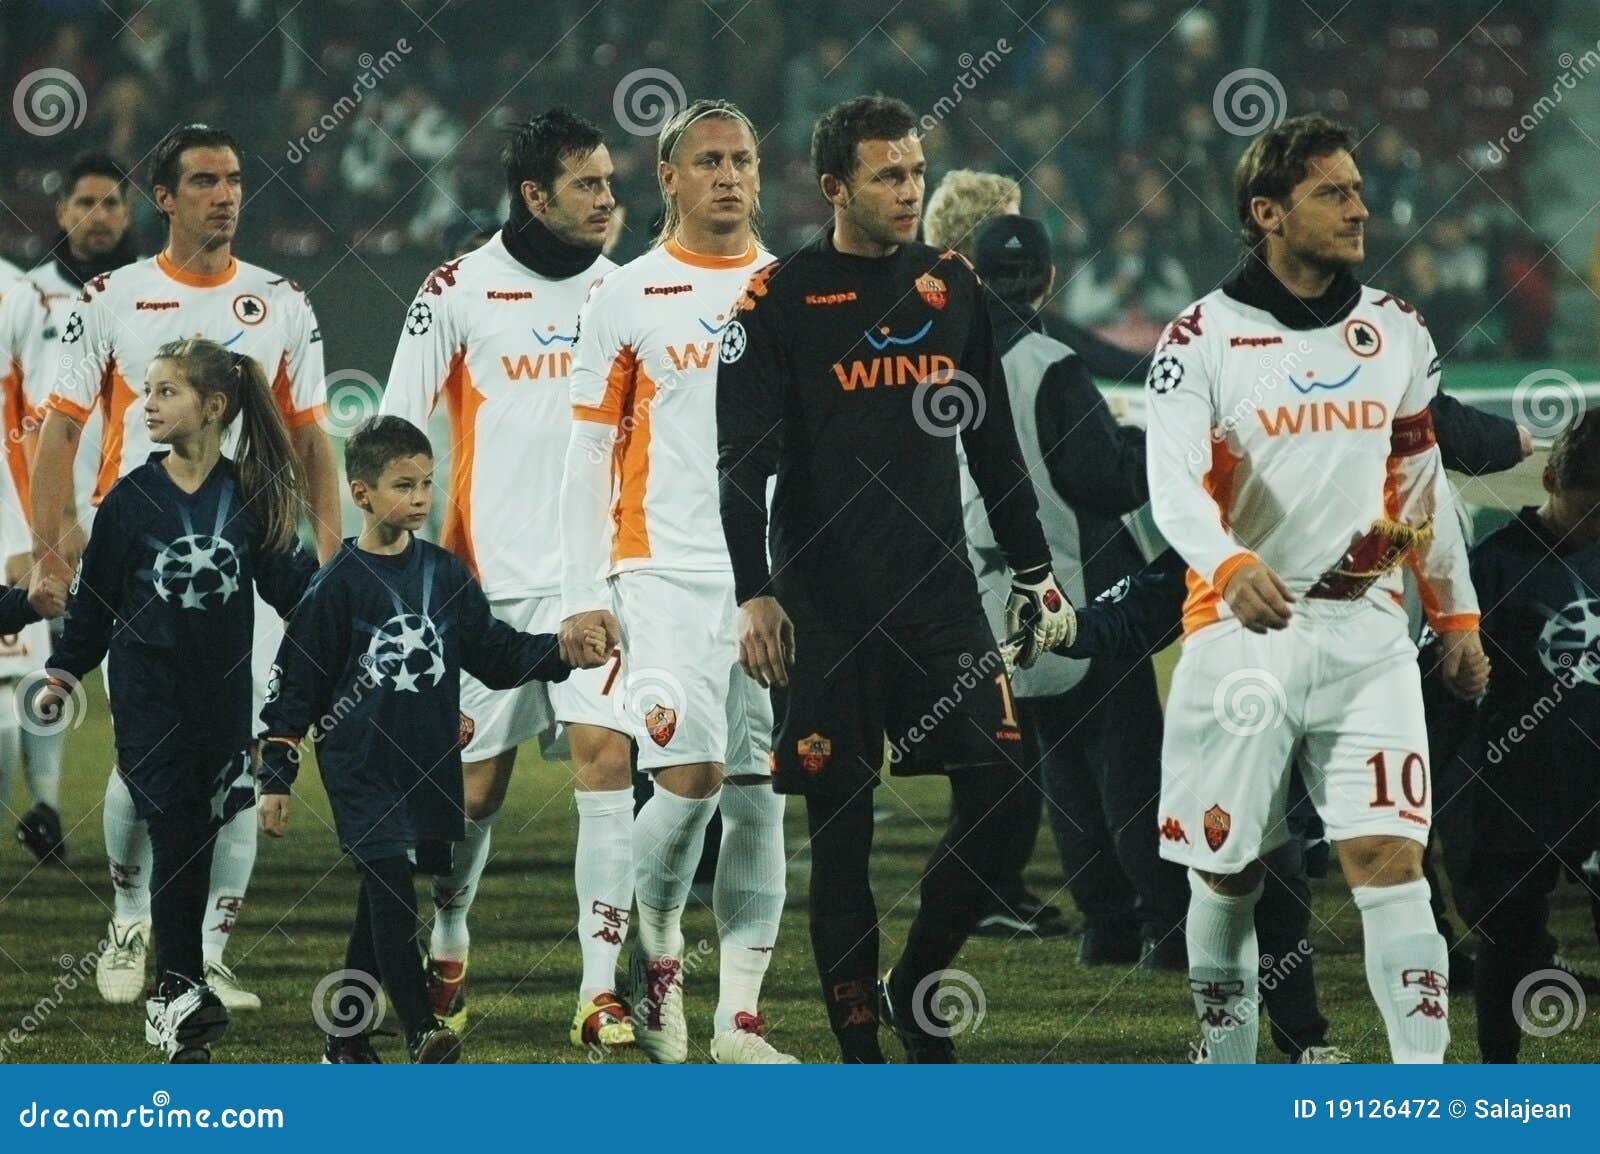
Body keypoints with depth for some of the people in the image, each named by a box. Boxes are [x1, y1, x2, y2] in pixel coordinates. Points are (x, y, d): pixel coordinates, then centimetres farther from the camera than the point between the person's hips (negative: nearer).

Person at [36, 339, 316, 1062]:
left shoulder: (250, 495, 1)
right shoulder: (131, 499, -2)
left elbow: (290, 584, 3)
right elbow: (96, 596, 3)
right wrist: (64, 672, 0)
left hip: (224, 696, 2)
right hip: (149, 695, -2)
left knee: (206, 841, 4)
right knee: (173, 835, -10)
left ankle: (173, 1001, 12)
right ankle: (181, 991, -13)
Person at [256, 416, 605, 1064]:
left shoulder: (444, 573, 8)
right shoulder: (338, 584, -7)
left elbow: (498, 652, 11)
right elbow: (295, 683, -4)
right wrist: (276, 778, -5)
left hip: (429, 768, 5)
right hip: (360, 768, -5)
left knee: (382, 906, 11)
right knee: (390, 894, -17)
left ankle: (345, 1040, 21)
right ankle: (422, 1036, -24)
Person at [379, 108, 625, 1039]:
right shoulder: (460, 292, -3)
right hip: (489, 576, -2)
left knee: (607, 749, -14)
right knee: (478, 780, 6)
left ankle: (602, 986, -15)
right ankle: (446, 945, 34)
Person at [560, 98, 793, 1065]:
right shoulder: (627, 298, 3)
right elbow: (590, 453, 3)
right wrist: (584, 594, -4)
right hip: (666, 574, -3)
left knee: (761, 795, 0)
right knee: (691, 775, -16)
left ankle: (740, 1019, 5)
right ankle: (655, 947, 11)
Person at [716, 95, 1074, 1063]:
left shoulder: (952, 286, 11)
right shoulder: (781, 302, -3)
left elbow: (993, 442, 18)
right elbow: (743, 461, -6)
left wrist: (1035, 570, 15)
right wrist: (755, 595, -14)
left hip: (939, 592, 4)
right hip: (826, 609, -4)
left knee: (1002, 795, -6)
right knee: (841, 830, -1)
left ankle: (917, 985, 14)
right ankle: (859, 1050, 6)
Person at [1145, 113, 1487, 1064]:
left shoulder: (1397, 333, 9)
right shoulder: (1203, 339, -5)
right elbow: (1174, 482, -19)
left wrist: (1458, 614, 19)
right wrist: (1231, 568, -38)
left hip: (1365, 630, 2)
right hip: (1240, 628, -2)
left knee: (1391, 858, -11)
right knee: (1227, 876, 6)